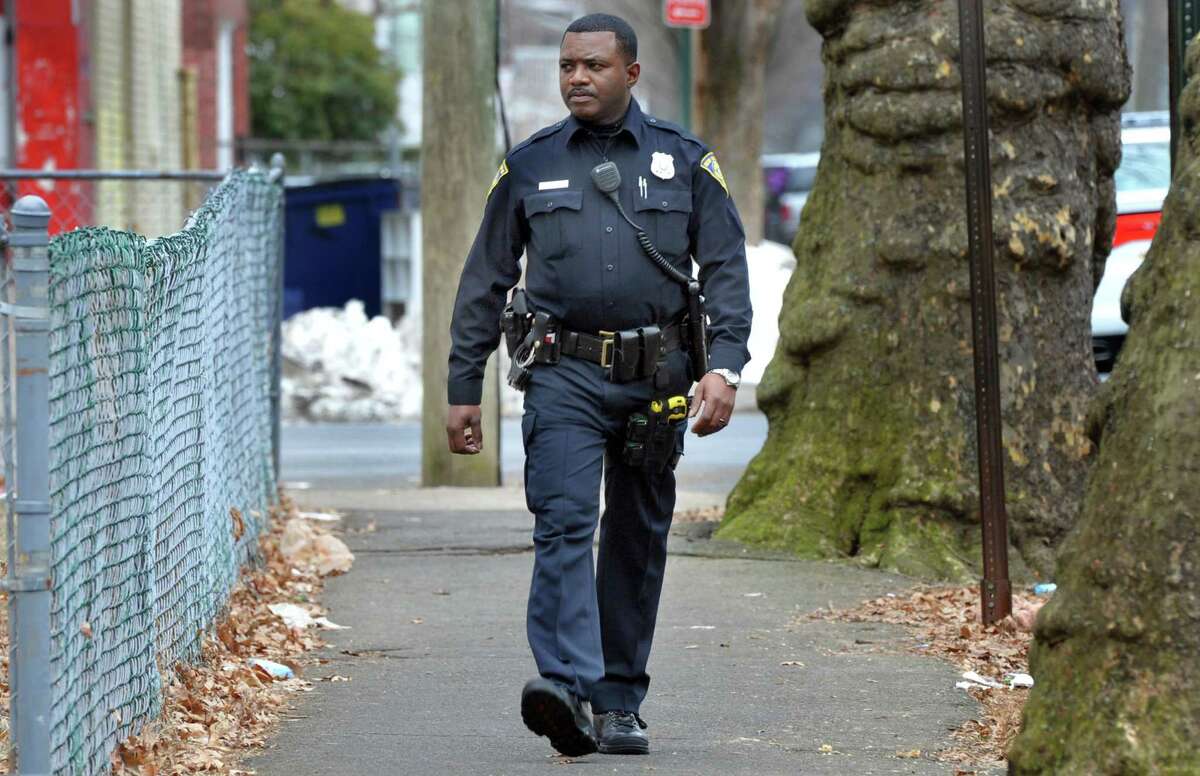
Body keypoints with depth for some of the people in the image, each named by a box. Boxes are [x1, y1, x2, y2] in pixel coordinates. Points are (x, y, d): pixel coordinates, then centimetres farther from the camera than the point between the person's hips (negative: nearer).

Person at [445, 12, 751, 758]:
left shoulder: (685, 161, 8)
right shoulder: (530, 166, 8)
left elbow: (727, 268, 5)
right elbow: (485, 283, 12)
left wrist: (724, 367, -9)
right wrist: (464, 389, 8)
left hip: (656, 379, 1)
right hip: (565, 376, -1)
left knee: (638, 542, 7)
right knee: (564, 523, -18)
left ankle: (620, 703, 15)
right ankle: (566, 684, -30)